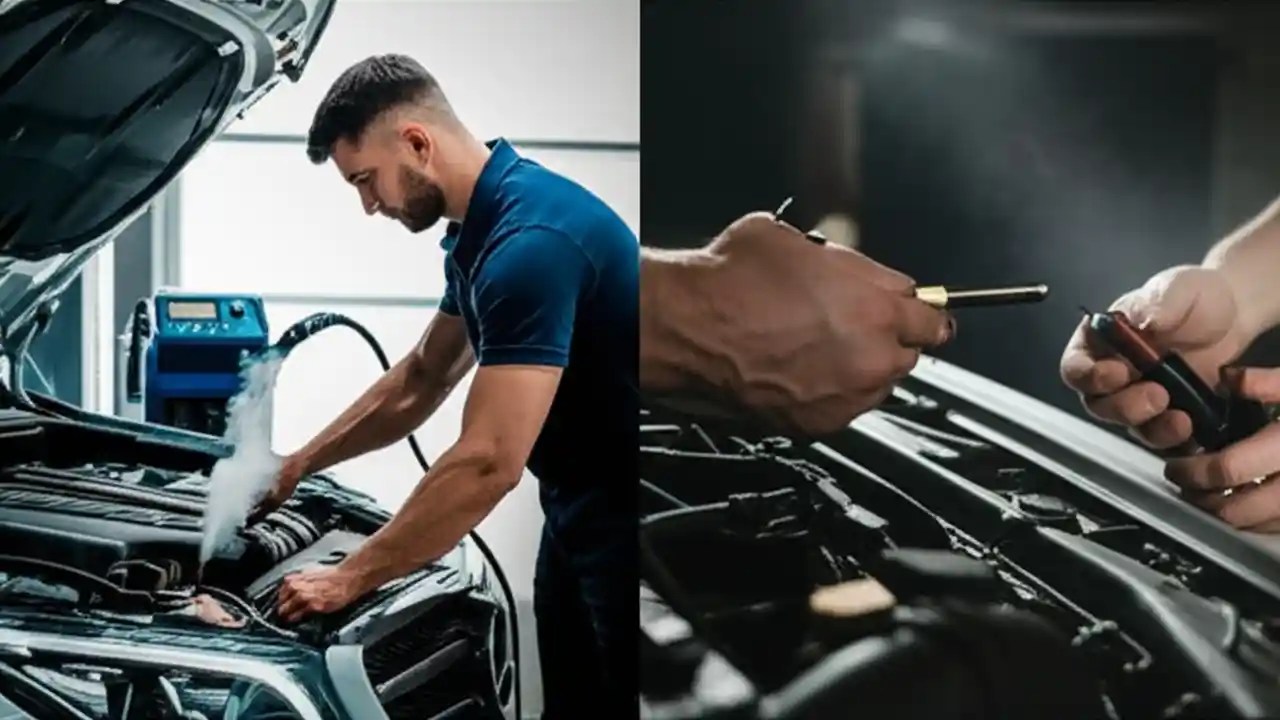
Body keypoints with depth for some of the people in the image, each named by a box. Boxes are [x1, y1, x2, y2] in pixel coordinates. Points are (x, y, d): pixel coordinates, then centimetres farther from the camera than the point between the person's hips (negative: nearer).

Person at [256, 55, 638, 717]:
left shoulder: (531, 238, -26)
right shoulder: (481, 228, 6)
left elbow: (487, 463, -29)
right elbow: (419, 381, 20)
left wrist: (350, 579, -23)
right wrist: (298, 465, 19)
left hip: (624, 521, -10)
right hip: (580, 509, 10)